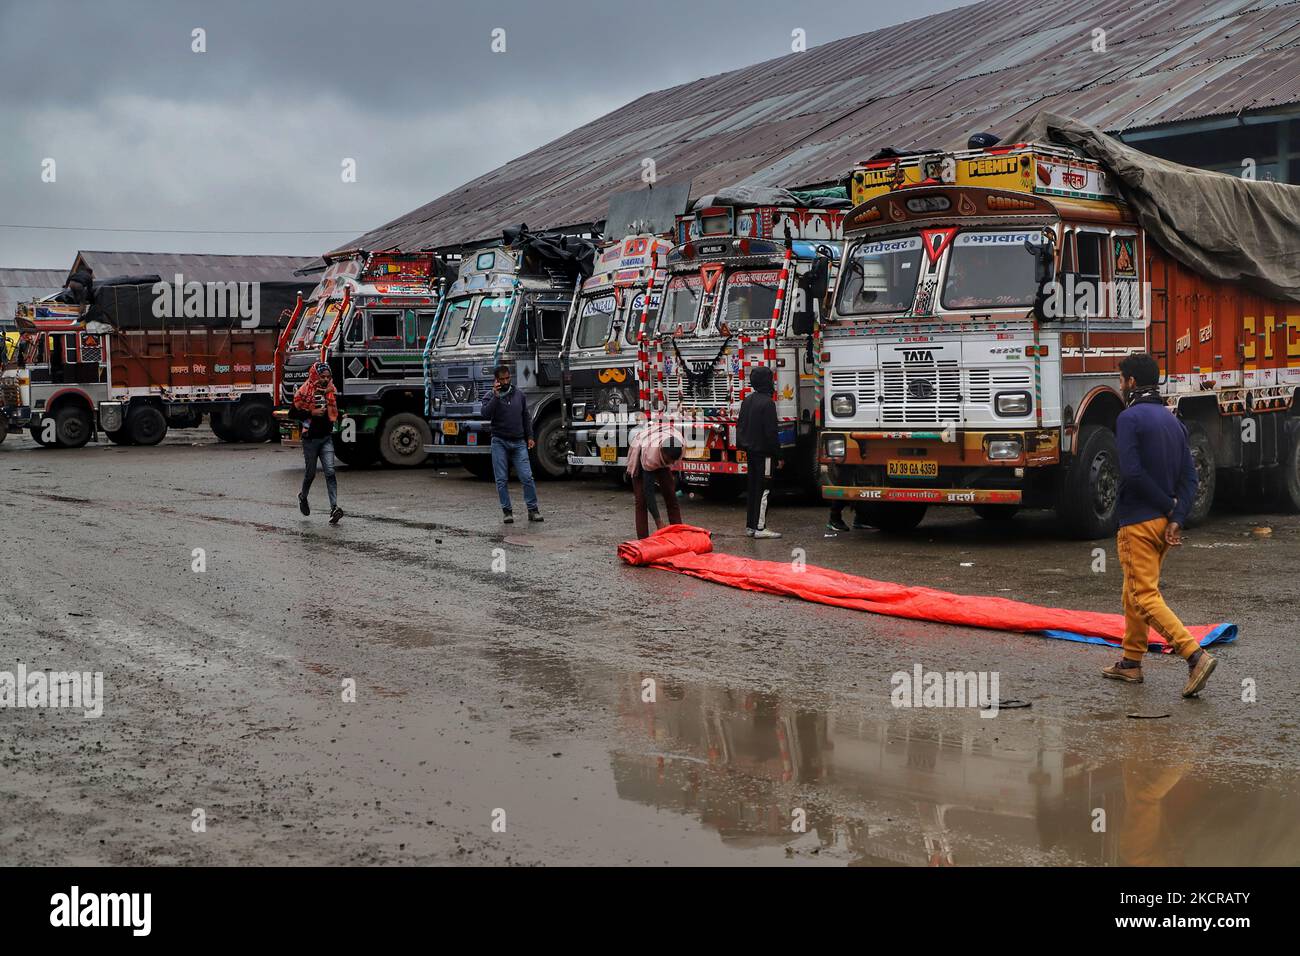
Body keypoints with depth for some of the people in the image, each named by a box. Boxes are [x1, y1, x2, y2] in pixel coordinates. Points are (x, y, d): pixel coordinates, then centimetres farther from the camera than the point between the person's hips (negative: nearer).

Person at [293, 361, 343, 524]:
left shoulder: (331, 391, 8)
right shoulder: (305, 391, -6)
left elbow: (335, 411, 20)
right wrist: (311, 413, -16)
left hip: (326, 437, 3)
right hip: (310, 438, -3)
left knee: (330, 472, -11)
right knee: (311, 473, 9)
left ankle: (334, 507, -18)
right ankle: (303, 497, 39)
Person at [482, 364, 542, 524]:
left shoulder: (519, 395, 11)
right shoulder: (491, 397, 2)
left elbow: (526, 417, 18)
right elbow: (486, 414, -16)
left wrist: (529, 437, 10)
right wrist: (496, 396, -20)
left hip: (518, 443, 1)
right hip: (500, 443, -1)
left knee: (527, 477, -6)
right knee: (502, 480, 0)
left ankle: (533, 510, 0)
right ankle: (507, 511, 8)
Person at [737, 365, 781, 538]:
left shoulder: (747, 400, 12)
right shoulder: (767, 403, -16)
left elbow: (740, 425, 17)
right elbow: (770, 431, -18)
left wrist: (742, 445, 21)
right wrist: (776, 451, -13)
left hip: (750, 450, 9)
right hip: (763, 451, -9)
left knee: (753, 487, 14)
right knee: (763, 489, -6)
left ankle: (750, 525, 17)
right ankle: (759, 528, -6)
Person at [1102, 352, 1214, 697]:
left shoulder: (1130, 418, -12)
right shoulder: (1173, 420, 13)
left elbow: (1132, 472, -21)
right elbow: (1190, 477, 6)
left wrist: (1168, 508, -12)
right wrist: (1176, 518, -5)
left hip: (1138, 522, -8)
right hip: (1164, 520, 8)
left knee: (1145, 597, -8)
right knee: (1135, 591, 20)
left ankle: (1195, 655, -22)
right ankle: (1131, 662, 27)